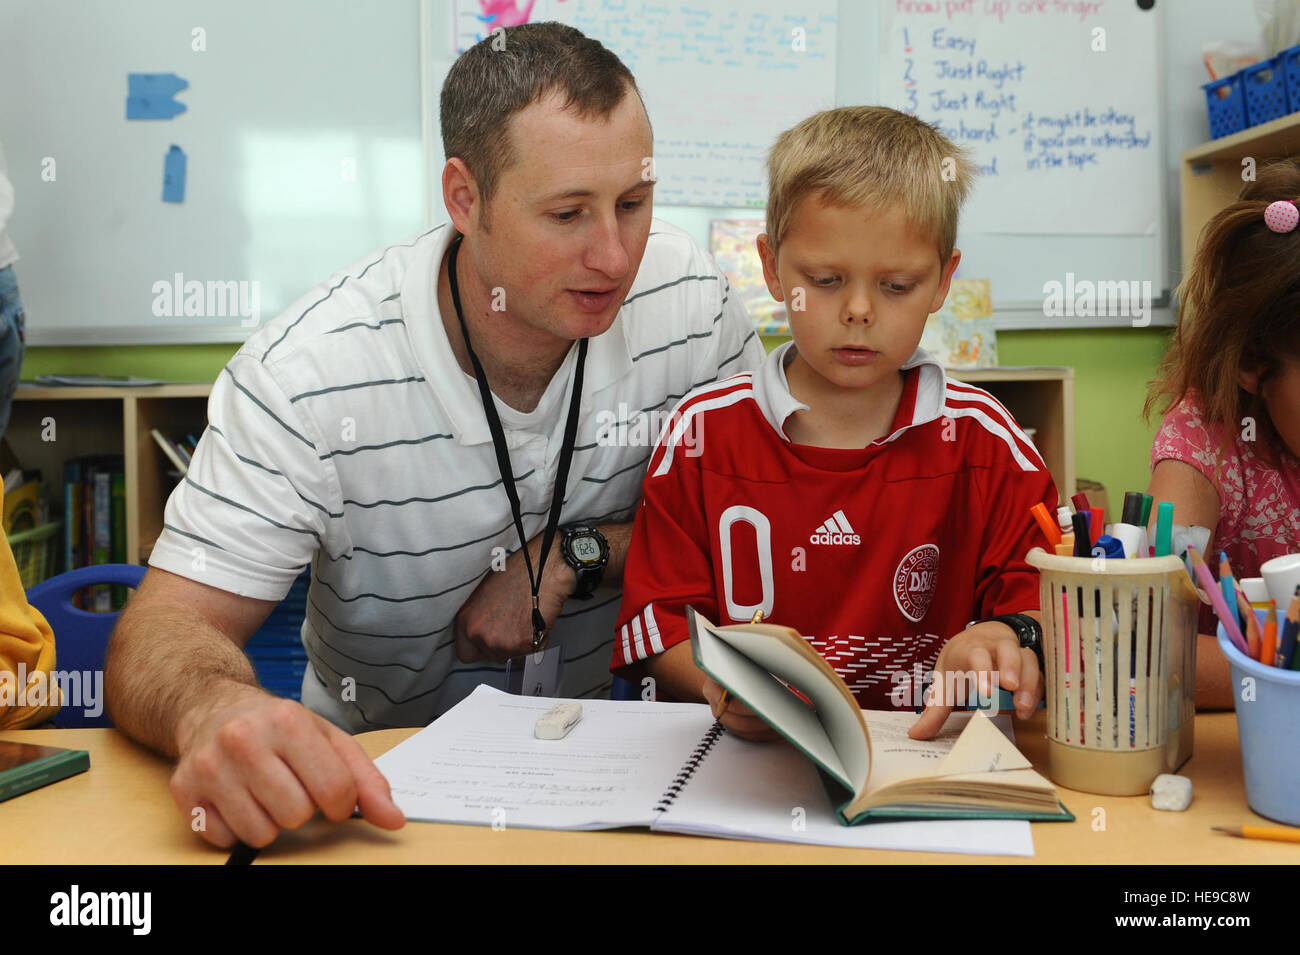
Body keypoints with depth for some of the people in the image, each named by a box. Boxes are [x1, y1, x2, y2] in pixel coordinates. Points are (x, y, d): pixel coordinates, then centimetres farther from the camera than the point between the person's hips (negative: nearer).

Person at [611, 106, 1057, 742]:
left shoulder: (977, 435, 2)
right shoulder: (705, 431, 1)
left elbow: (1044, 594, 3)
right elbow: (657, 618, 0)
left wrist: (1008, 642, -20)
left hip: (927, 756, 4)